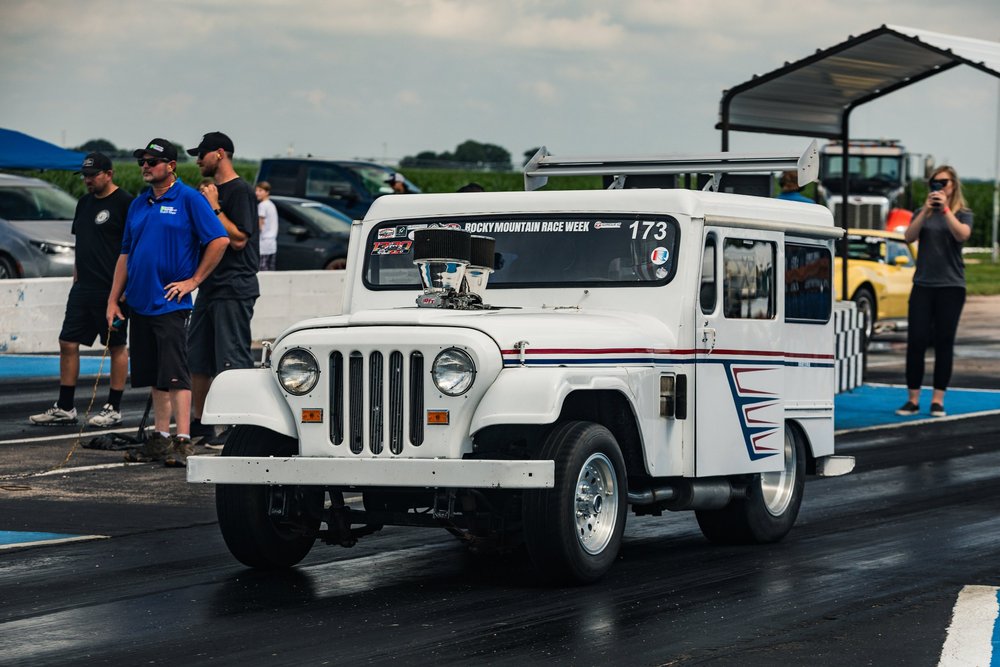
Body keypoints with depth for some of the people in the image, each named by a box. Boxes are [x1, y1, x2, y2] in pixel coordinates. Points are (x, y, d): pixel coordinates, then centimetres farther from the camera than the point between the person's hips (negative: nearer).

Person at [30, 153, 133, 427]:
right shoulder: (85, 202, 16)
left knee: (116, 347, 1)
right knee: (68, 343, 5)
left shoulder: (124, 203, -8)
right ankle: (64, 408, 10)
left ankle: (114, 409, 8)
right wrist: (76, 276, 18)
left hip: (112, 289, -8)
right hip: (83, 288, 8)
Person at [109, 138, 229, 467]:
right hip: (140, 303, 7)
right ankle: (161, 439, 16)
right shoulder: (139, 204, 15)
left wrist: (193, 280, -10)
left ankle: (183, 441, -10)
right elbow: (125, 254, 19)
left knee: (175, 375, -9)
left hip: (169, 302, -7)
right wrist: (113, 299, 13)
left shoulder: (188, 199, -6)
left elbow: (220, 240, -11)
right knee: (155, 376, 11)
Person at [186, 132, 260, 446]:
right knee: (196, 358, 13)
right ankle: (199, 423, 21)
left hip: (234, 287, -10)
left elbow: (239, 239, -18)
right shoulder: (211, 190, 18)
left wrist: (214, 207, -16)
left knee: (233, 361, -8)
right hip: (210, 286, 10)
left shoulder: (240, 191, -11)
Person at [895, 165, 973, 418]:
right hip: (923, 284, 2)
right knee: (916, 342, -4)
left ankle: (938, 400, 4)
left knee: (944, 343, 1)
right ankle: (913, 399, 0)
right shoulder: (923, 214, 11)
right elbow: (909, 237, -6)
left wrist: (945, 209, -20)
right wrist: (926, 210, -17)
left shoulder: (963, 214, 5)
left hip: (951, 286, -2)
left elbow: (962, 235, -16)